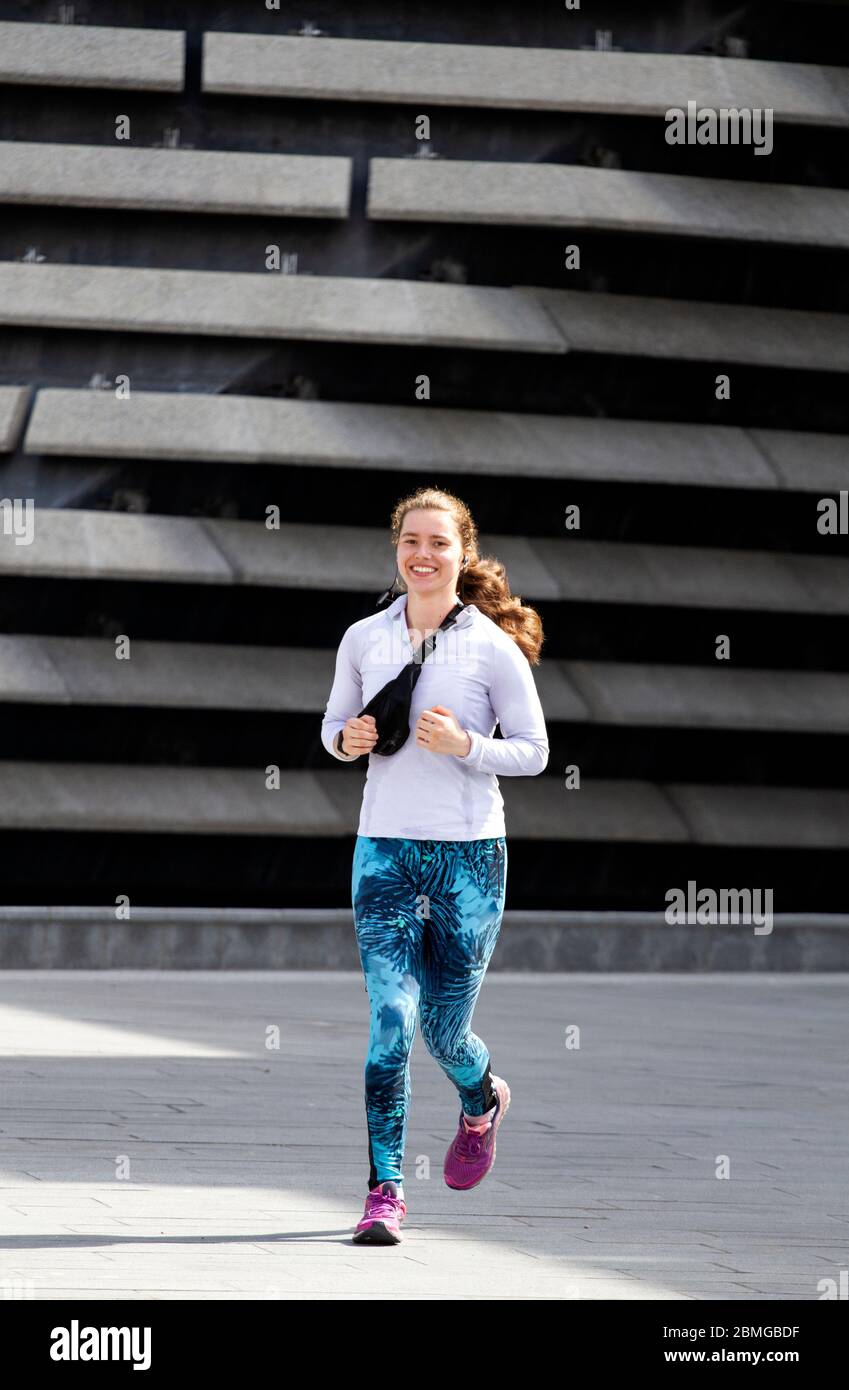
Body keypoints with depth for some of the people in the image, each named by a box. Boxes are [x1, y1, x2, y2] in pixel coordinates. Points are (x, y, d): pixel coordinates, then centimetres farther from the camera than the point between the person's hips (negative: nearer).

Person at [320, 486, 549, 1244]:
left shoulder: (494, 648, -3)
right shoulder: (363, 639, 5)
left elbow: (533, 752, 1)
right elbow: (335, 723, 17)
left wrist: (466, 745, -16)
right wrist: (347, 738, -6)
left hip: (470, 852, -1)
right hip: (385, 848, 2)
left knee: (444, 1029, 6)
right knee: (392, 1018, -10)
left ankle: (483, 1103, 42)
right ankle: (385, 1191, -6)